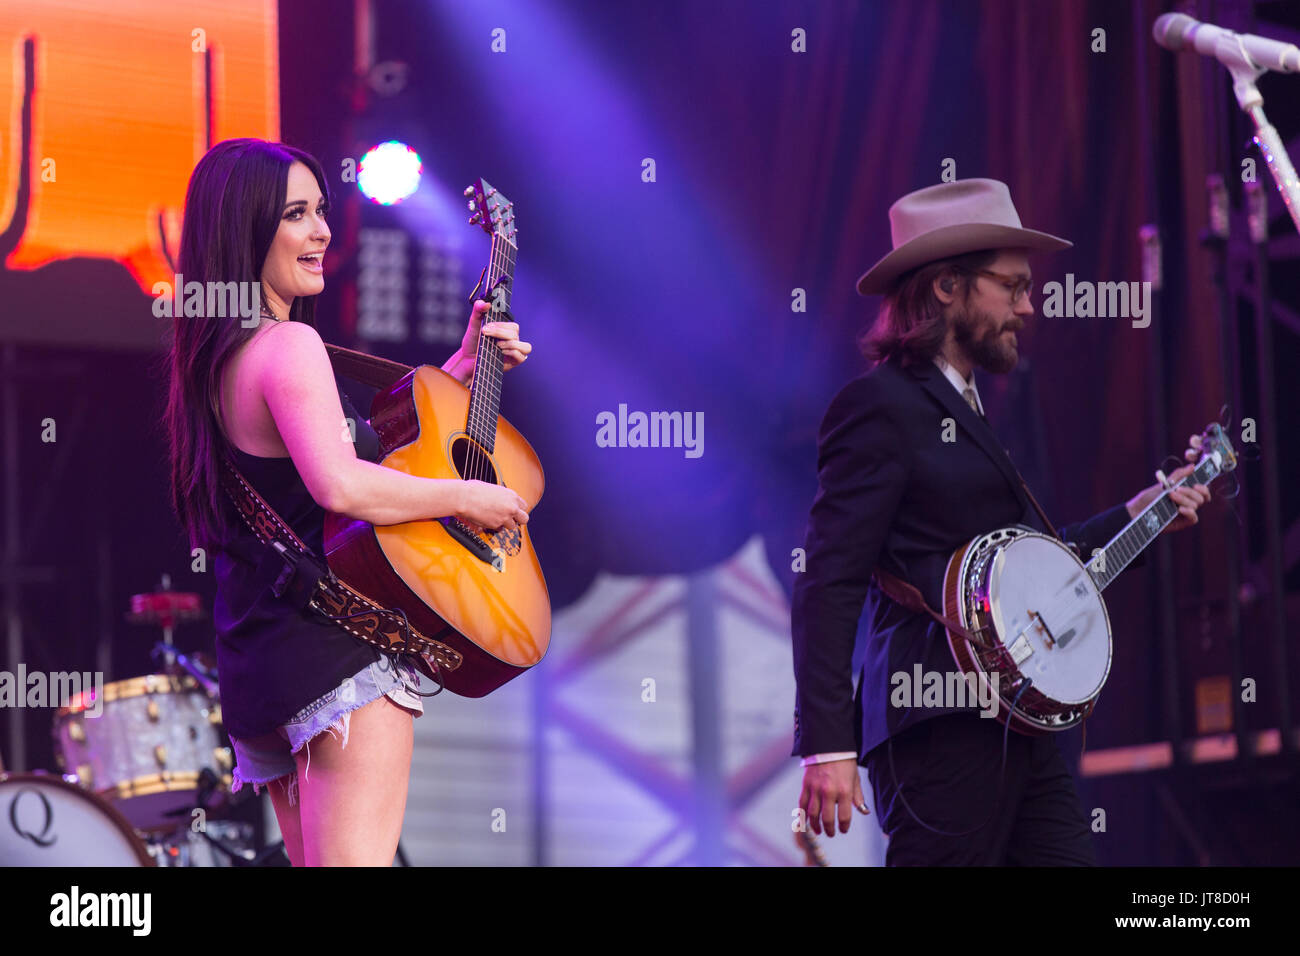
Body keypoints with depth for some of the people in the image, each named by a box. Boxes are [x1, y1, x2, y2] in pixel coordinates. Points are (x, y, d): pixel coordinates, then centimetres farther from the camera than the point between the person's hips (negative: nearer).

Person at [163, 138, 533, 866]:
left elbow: (355, 436, 25)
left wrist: (461, 368, 21)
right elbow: (340, 485, -27)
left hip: (257, 659, 10)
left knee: (315, 860, 13)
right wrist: (469, 498, -15)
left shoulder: (216, 358, 18)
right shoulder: (291, 344, -13)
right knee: (359, 854, -18)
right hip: (339, 642, -10)